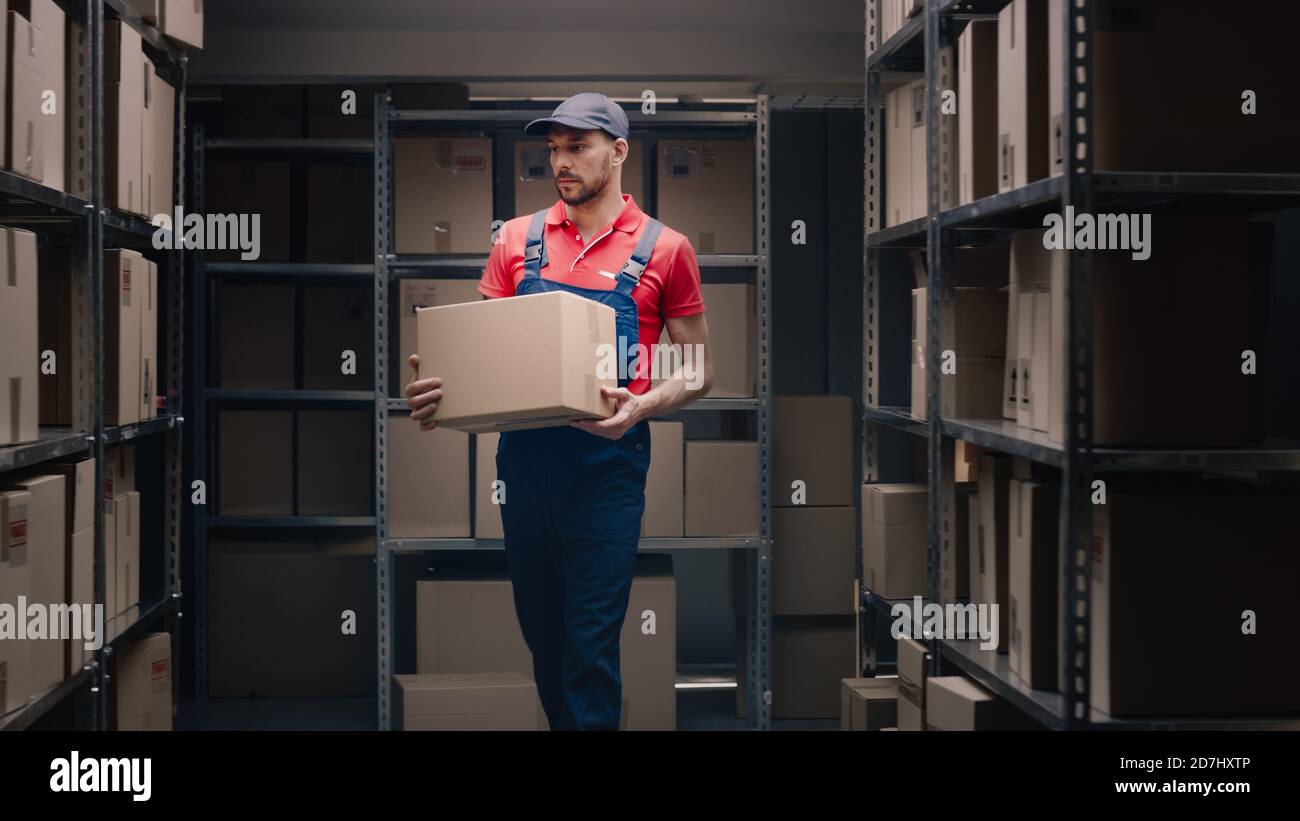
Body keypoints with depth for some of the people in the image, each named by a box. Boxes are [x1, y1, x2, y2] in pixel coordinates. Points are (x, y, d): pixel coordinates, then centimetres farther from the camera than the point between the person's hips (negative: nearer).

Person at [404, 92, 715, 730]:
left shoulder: (663, 249, 0)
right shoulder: (519, 240, 9)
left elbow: (697, 371, 2)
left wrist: (639, 407, -18)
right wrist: (440, 387, -13)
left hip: (607, 463, -4)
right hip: (523, 456, 4)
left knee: (591, 647, -5)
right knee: (541, 631, 14)